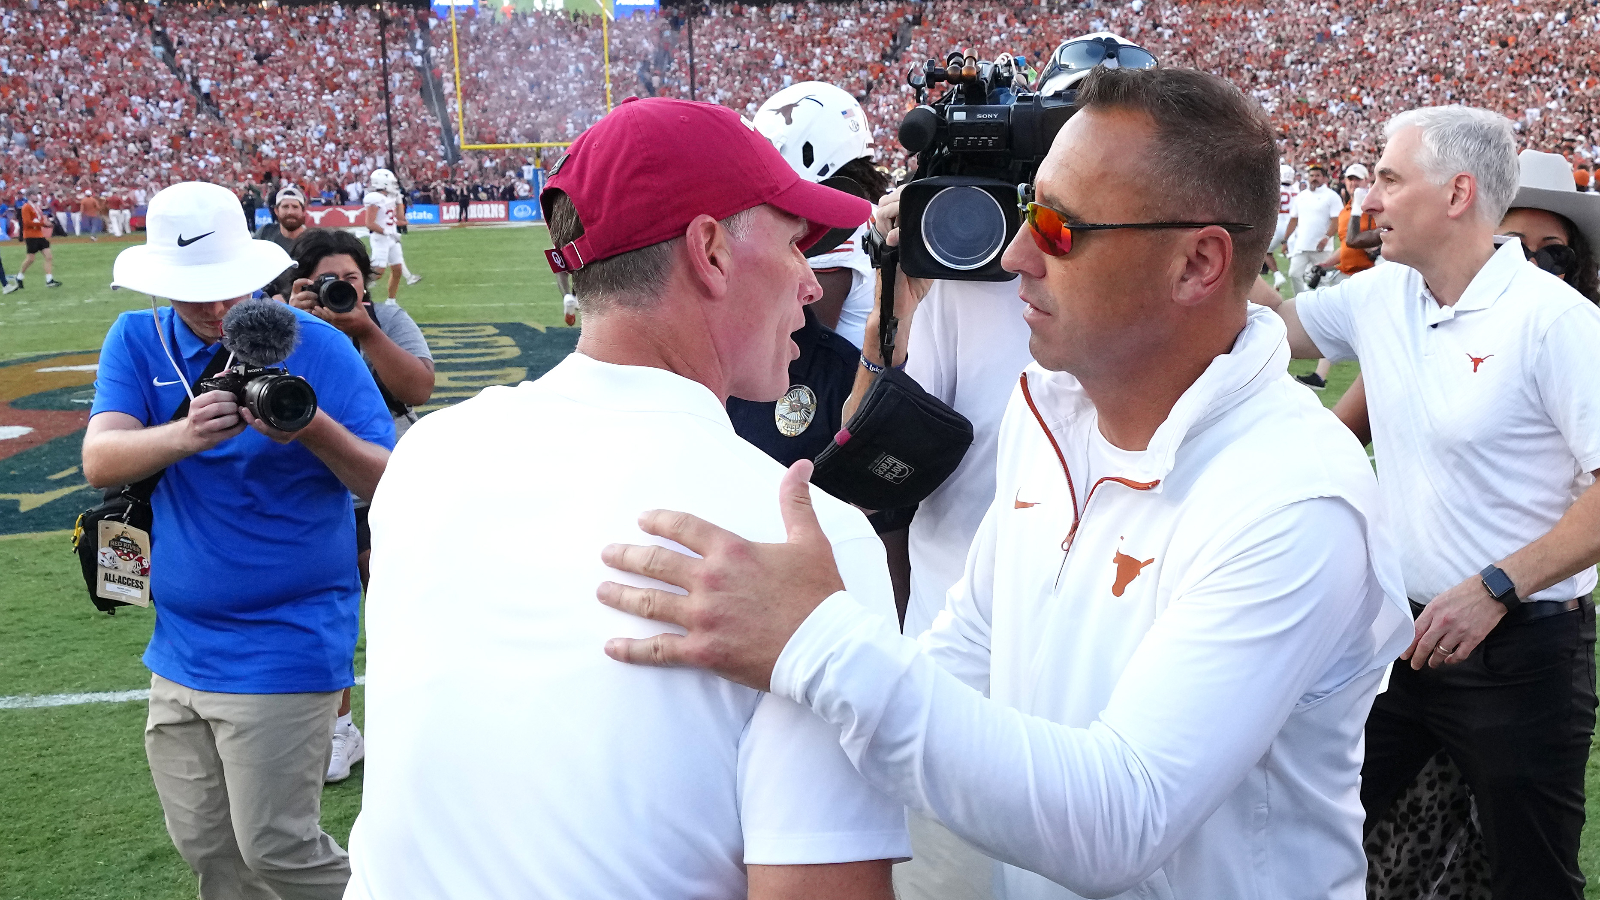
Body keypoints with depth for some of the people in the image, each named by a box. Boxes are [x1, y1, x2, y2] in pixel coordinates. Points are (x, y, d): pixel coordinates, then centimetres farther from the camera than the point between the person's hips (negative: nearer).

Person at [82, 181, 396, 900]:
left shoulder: (316, 347, -8)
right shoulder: (136, 342, 2)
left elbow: (387, 482, -10)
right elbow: (99, 460, -13)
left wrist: (313, 429, -29)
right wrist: (185, 436, -33)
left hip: (283, 647, -5)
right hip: (181, 649, 5)